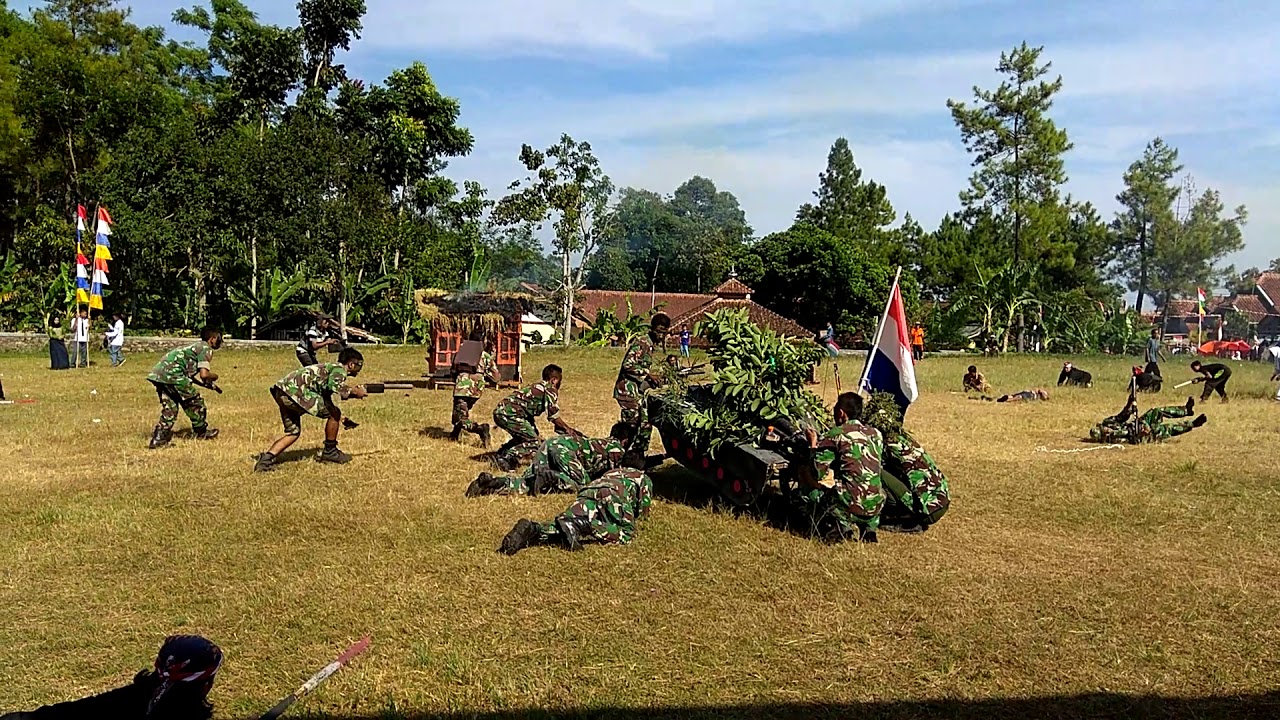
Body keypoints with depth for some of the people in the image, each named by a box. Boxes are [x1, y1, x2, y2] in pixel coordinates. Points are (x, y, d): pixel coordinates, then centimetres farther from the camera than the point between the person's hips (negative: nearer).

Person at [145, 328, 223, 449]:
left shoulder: (196, 346, 29)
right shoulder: (206, 348, 1)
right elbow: (204, 374, -10)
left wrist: (205, 383, 24)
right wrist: (214, 376, 11)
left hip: (158, 374, 9)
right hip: (172, 372, -9)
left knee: (169, 408, 15)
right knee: (194, 402, 8)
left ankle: (158, 439, 8)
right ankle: (202, 432, 21)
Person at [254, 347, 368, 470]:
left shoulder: (330, 368, 31)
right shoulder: (340, 369, 3)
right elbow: (335, 387, -19)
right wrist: (353, 392, -3)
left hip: (280, 391, 10)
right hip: (294, 390, -10)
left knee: (293, 432, 21)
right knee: (334, 414, 2)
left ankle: (265, 460, 8)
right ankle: (330, 452, 14)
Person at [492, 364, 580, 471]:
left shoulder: (537, 387, 27)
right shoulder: (550, 389, 0)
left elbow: (529, 412, 29)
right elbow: (553, 416, -4)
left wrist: (536, 434, 29)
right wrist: (568, 429, 10)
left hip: (499, 411, 9)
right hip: (510, 414, -9)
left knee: (523, 437, 29)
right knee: (535, 442, -3)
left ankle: (500, 455, 23)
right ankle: (506, 460, -13)